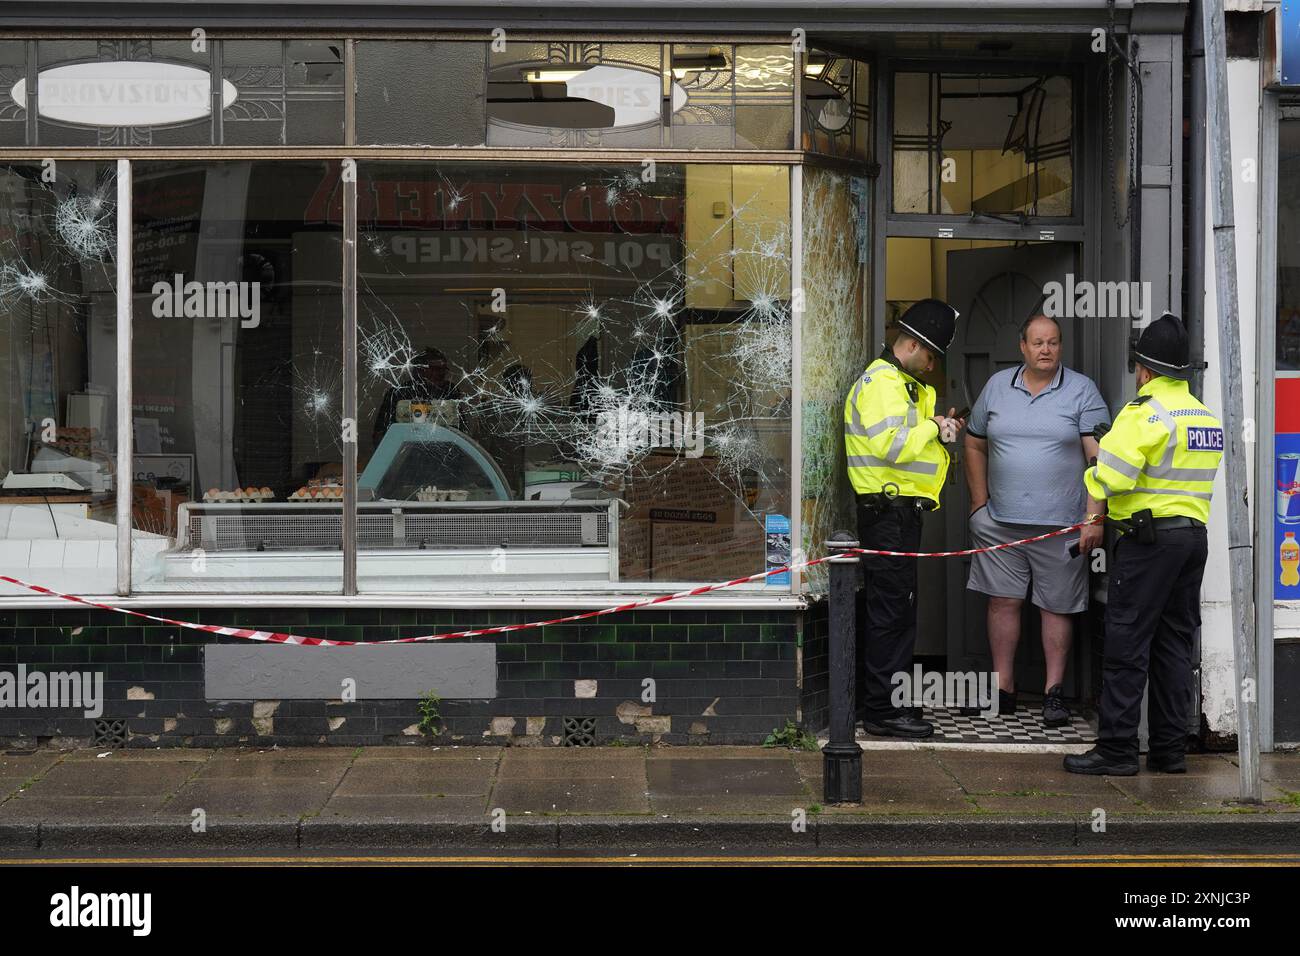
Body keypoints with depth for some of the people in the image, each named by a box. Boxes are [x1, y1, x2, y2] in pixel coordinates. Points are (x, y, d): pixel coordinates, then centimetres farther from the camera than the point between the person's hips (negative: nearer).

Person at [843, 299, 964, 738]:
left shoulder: (904, 383, 21)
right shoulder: (882, 382, -14)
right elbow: (893, 446, -26)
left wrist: (938, 431, 9)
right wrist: (932, 426, -11)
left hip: (901, 510, 11)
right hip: (888, 510, -11)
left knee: (895, 610, 14)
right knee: (892, 610, -9)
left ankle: (886, 702, 21)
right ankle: (883, 711, -6)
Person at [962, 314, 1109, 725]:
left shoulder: (1081, 391, -1)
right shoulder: (997, 386, 9)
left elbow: (1099, 458, -7)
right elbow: (975, 445, 18)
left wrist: (1094, 519, -15)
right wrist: (980, 502, 10)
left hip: (1060, 523, -3)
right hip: (1000, 522, 3)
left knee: (1057, 607, 4)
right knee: (1003, 601, 5)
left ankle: (1054, 691, 12)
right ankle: (1003, 688, 14)